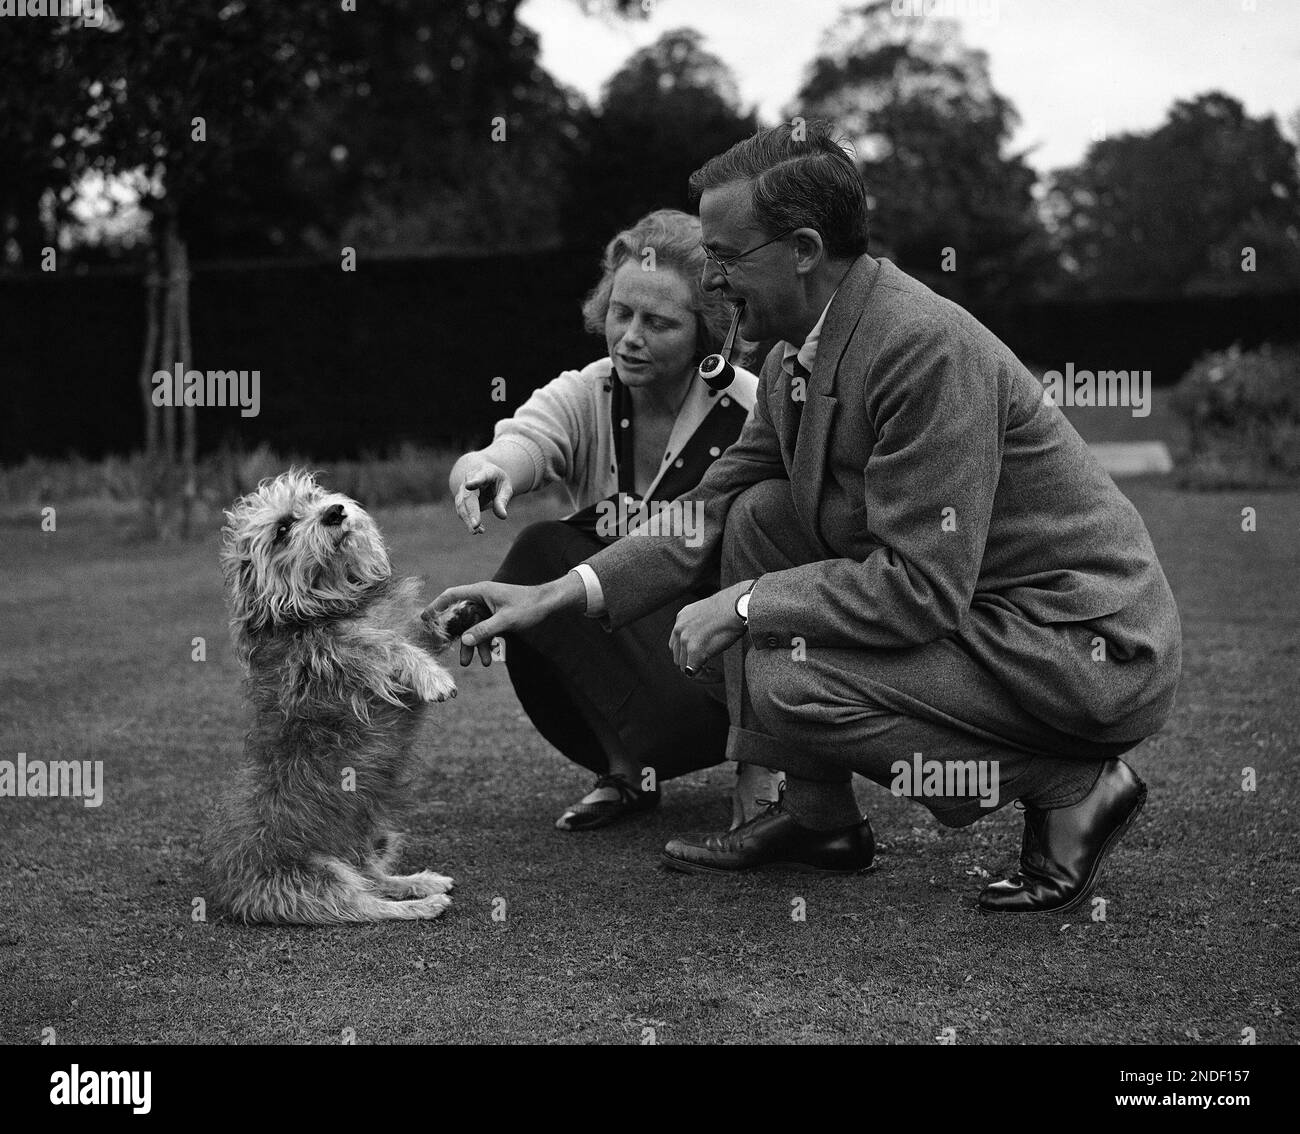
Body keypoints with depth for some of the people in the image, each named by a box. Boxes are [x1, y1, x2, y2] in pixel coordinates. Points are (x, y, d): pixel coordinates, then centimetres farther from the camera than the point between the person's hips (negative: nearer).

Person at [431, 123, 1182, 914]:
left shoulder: (924, 345, -25)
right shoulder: (796, 359, 4)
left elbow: (924, 589, -27)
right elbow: (713, 513, 12)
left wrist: (744, 606, -18)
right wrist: (558, 596, 3)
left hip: (1092, 650, -9)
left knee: (784, 683, -21)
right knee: (759, 515, 4)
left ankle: (1071, 786, -6)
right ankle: (818, 814, 9)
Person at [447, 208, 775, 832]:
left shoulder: (750, 417, -14)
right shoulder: (583, 397, -5)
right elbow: (513, 448, -26)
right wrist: (480, 471, -53)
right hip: (611, 646, 4)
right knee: (539, 553, -23)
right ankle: (624, 771, -11)